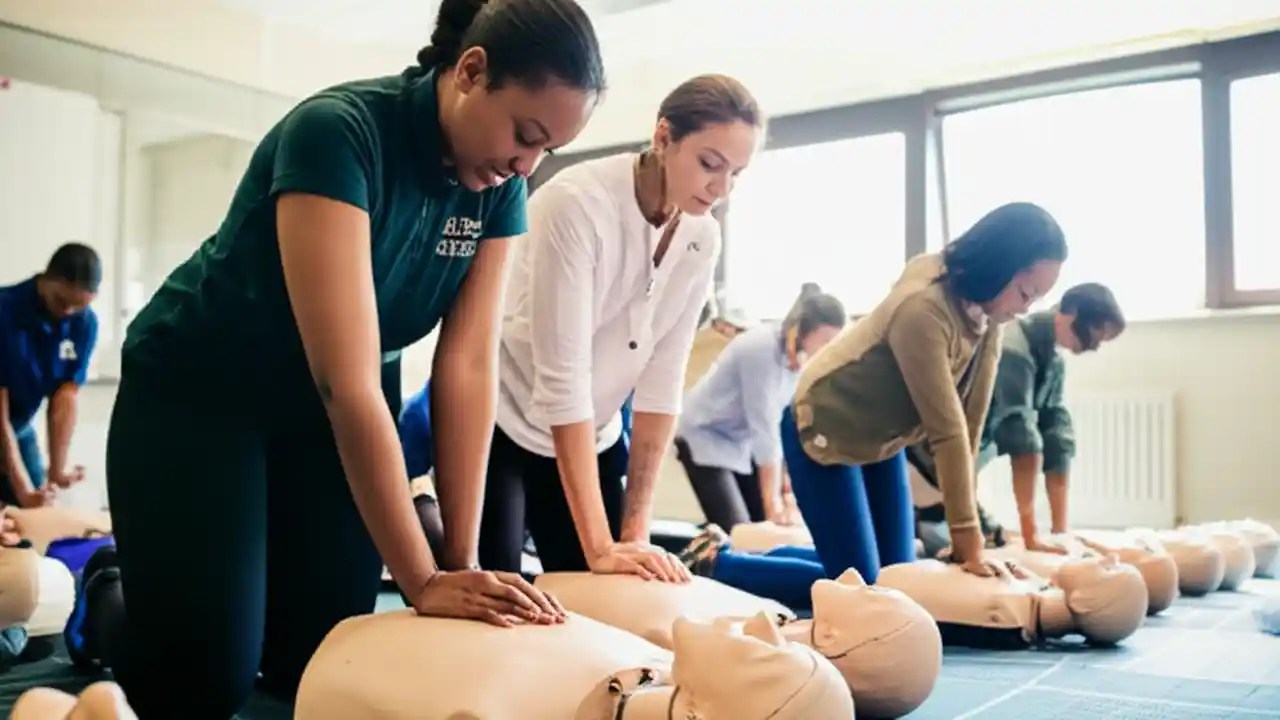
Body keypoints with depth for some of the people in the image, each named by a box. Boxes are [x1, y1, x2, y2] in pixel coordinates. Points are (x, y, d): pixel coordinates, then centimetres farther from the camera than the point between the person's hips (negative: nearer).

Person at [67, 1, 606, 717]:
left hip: (330, 411, 6)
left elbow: (470, 365, -14)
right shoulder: (337, 131, -31)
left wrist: (463, 560, -17)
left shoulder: (499, 189, -11)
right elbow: (346, 380, -35)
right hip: (200, 392, -5)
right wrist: (423, 581, -33)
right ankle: (106, 602, 26)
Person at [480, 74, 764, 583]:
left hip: (593, 437, 6)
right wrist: (600, 545, -30)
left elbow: (662, 381, -7)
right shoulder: (577, 203, -26)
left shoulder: (702, 239, -7)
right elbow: (561, 376, -29)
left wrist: (635, 531, -10)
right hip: (500, 424, -5)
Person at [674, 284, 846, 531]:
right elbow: (764, 428, -30)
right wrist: (773, 502, -28)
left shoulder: (803, 356, -7)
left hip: (742, 440, 7)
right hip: (705, 435, -7)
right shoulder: (762, 349, -29)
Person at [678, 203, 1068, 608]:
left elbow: (971, 420, -10)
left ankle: (762, 558, 22)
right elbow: (946, 429, -31)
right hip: (824, 431, -8)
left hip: (881, 437, 9)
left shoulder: (987, 312, -7)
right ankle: (714, 562, 7)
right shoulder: (922, 307, -32)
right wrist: (968, 540, -28)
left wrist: (966, 535, -12)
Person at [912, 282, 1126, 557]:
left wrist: (1061, 527, -6)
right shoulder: (1013, 347, -27)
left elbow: (1057, 436, -2)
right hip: (931, 454, -9)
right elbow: (1022, 439, -31)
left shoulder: (1054, 360, 1)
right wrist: (1031, 535, -32)